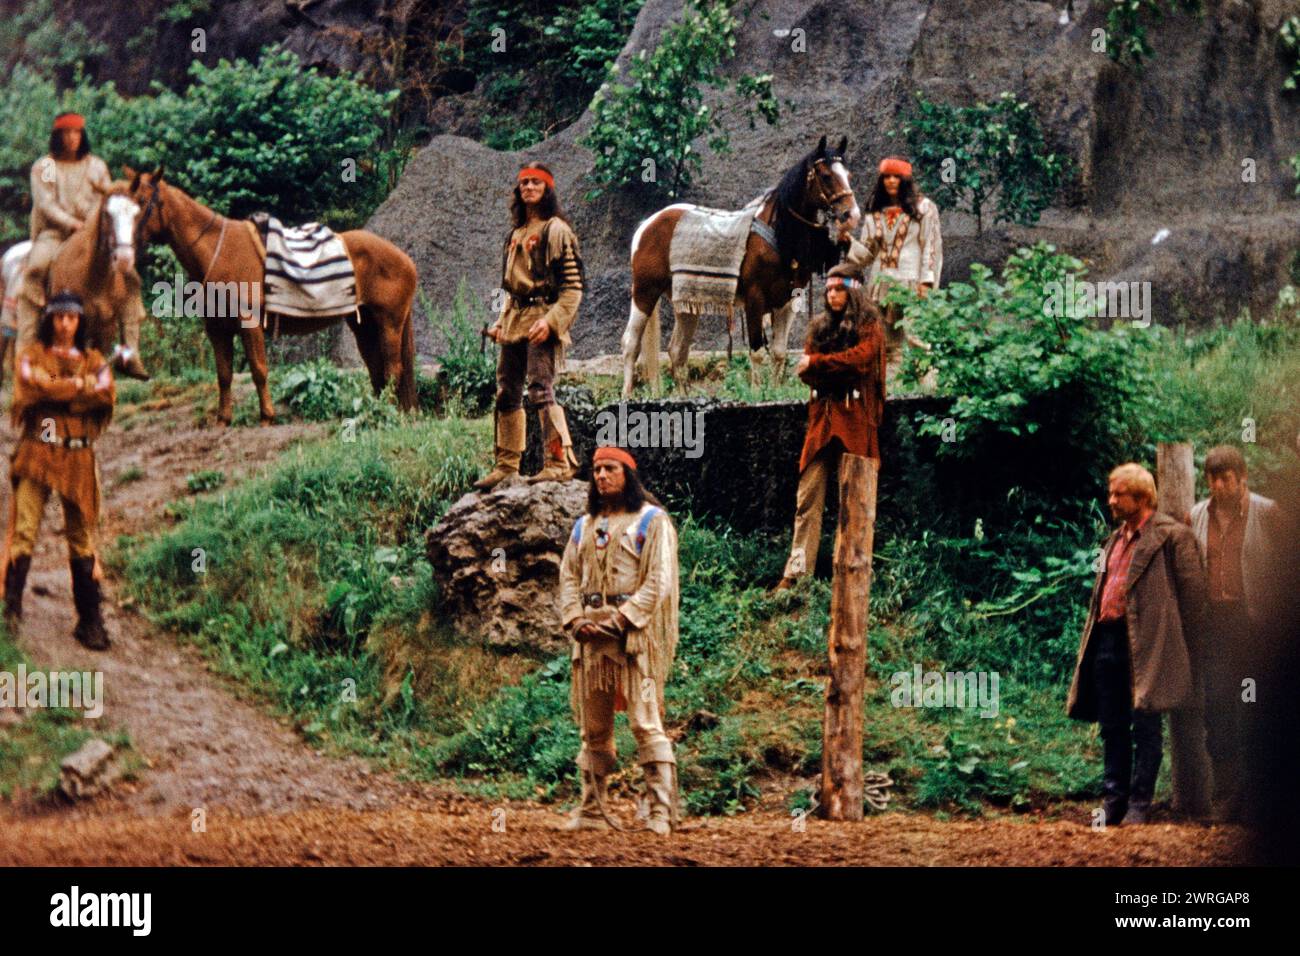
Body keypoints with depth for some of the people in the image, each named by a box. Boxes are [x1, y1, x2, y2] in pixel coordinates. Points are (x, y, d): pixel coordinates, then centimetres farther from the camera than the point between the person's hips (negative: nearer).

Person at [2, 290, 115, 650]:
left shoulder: (94, 362, 15)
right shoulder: (32, 357, 9)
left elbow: (105, 393, -5)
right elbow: (36, 386, -12)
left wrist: (57, 392, -9)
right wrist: (79, 386, -7)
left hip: (78, 457, 2)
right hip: (37, 453, -2)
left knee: (81, 538, 5)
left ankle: (90, 621, 9)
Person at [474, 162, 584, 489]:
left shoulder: (556, 230, -5)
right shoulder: (516, 233, 20)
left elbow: (573, 287, -10)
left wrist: (550, 321, -20)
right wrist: (502, 321, 15)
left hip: (541, 319, -9)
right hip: (515, 321, 9)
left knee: (540, 389, -18)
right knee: (506, 394, 8)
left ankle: (560, 462, -18)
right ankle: (507, 465, 14)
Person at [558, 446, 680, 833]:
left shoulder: (652, 521, 3)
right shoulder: (585, 526, 20)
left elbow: (659, 579, -6)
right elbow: (569, 575, 16)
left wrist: (623, 619, -14)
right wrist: (576, 619, -2)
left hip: (634, 632, -6)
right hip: (591, 635, 6)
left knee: (646, 724, -11)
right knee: (593, 728, 6)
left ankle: (661, 811, -14)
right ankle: (593, 809, 10)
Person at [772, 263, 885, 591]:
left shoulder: (868, 326, 5)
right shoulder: (820, 327, 19)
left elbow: (861, 357, -12)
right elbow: (805, 370, 10)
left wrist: (817, 363, -6)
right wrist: (837, 370, -9)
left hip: (854, 419, -4)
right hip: (822, 417, 4)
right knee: (808, 498, -4)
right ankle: (796, 573, -8)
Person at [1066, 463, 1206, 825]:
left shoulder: (1171, 535, -4)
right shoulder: (1115, 539, 20)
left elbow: (1194, 591, -6)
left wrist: (1180, 645, -6)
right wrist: (1094, 634, 14)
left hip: (1146, 644, -7)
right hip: (1108, 639, 7)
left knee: (1145, 728, -3)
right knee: (1112, 728, 9)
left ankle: (1139, 805, 1)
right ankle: (1113, 799, 14)